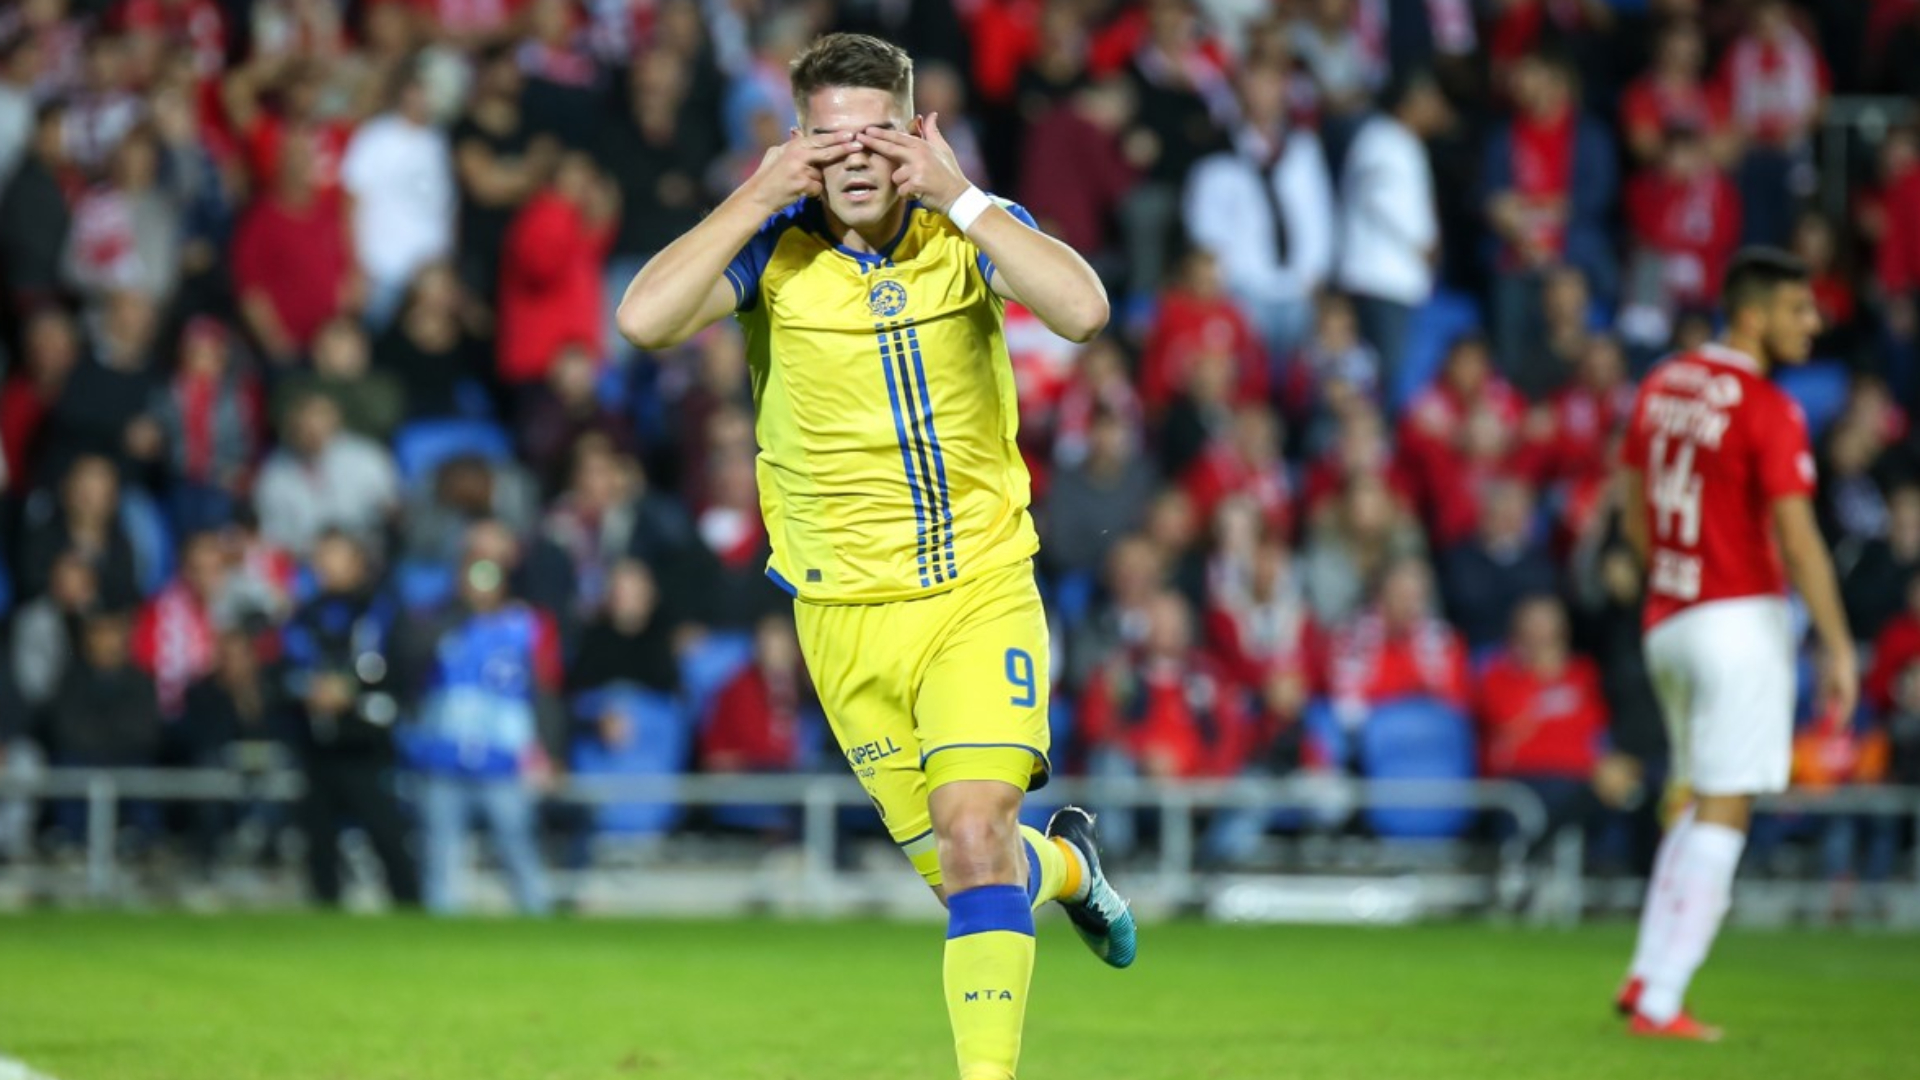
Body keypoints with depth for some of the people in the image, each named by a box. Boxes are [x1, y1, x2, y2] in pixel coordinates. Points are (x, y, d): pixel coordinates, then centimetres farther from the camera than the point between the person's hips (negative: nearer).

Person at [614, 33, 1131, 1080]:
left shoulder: (970, 229, -7)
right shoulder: (773, 247, -9)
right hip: (848, 609, 1)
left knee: (973, 830, -20)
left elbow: (1082, 309, -27)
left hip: (983, 589, -1)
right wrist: (759, 197, -26)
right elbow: (642, 319, -27)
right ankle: (1066, 864, 44)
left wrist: (960, 196, -28)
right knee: (957, 865, 10)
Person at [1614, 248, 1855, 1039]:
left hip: (1667, 622, 8)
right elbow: (1797, 538, -18)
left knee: (1699, 806, 19)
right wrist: (1838, 647, -15)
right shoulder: (1768, 410, -14)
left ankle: (1648, 979, 12)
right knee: (1724, 814, -3)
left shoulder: (1663, 386, 9)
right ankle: (1659, 1002, -5)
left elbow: (1634, 516, 16)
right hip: (1742, 615, -8)